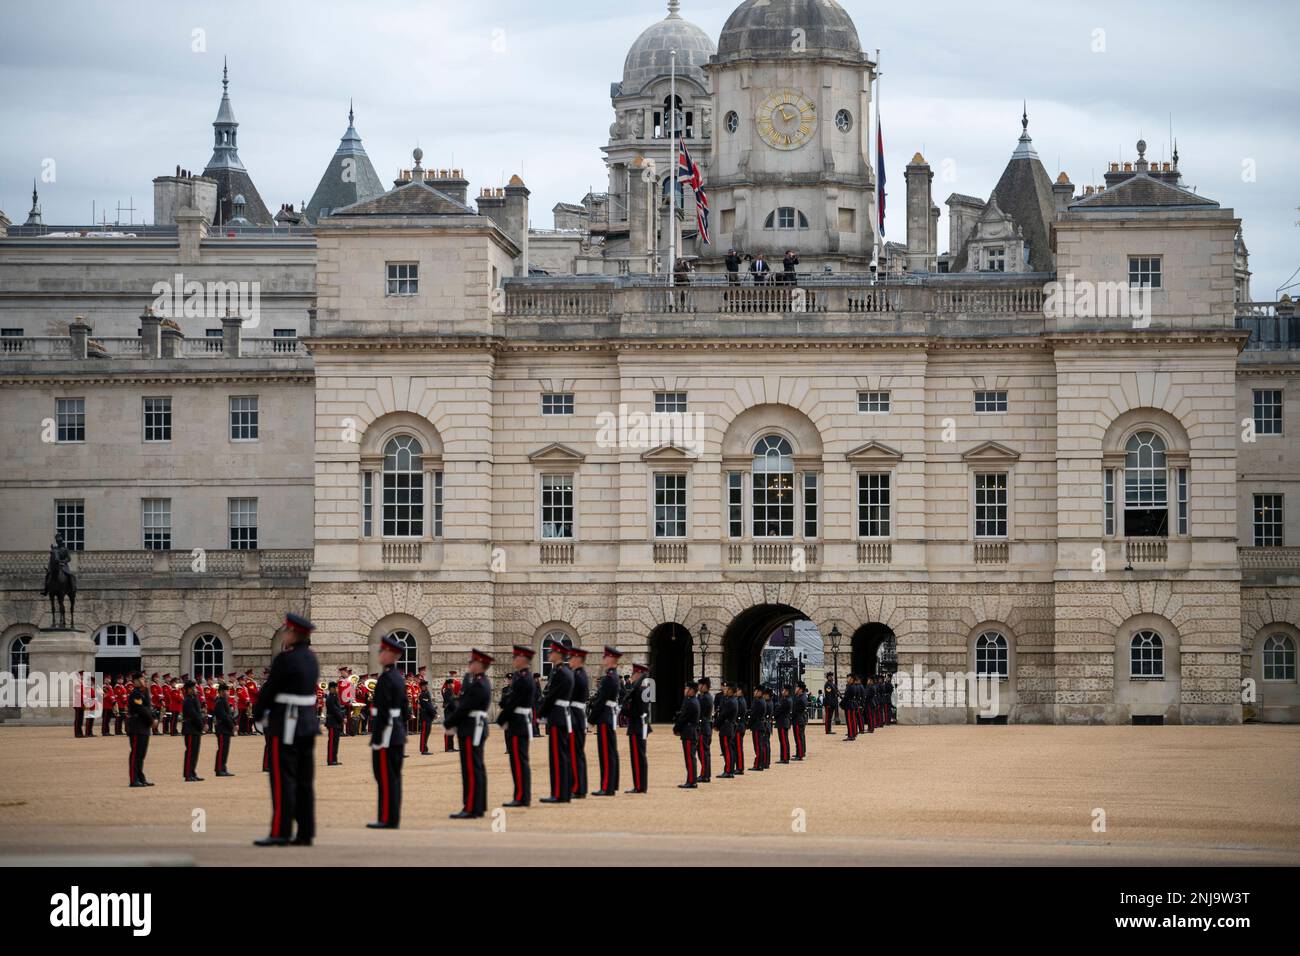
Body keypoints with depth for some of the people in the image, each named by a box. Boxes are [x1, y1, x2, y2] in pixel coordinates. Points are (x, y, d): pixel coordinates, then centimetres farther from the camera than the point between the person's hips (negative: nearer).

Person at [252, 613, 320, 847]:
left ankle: (280, 833, -7)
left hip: (285, 725, -8)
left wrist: (257, 716, 4)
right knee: (304, 781, 8)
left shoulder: (285, 659, -16)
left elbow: (268, 690, -12)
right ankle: (305, 832, 8)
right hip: (308, 723, 8)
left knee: (282, 779, -6)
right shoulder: (311, 658, 10)